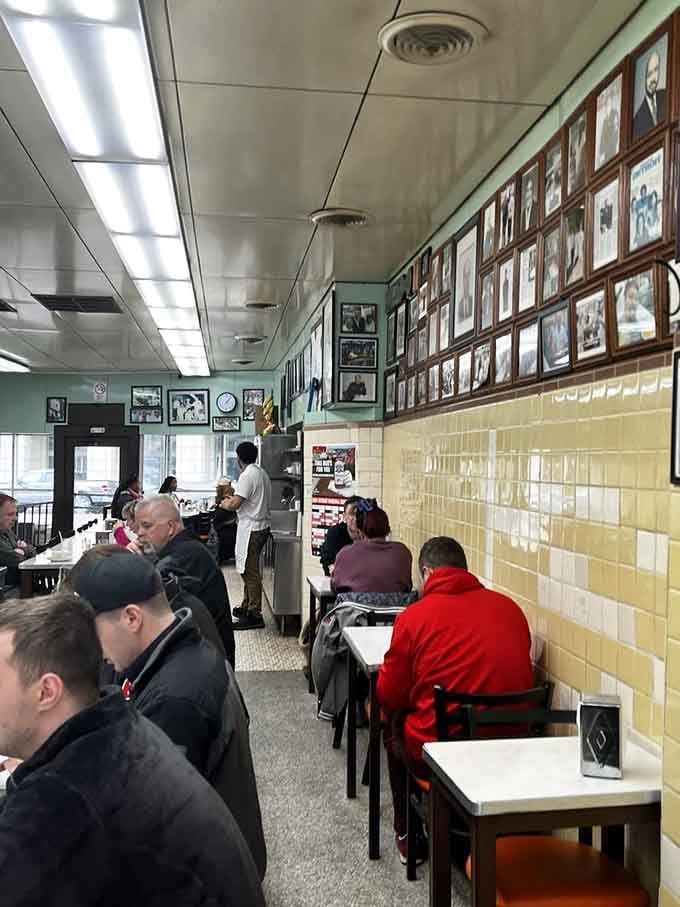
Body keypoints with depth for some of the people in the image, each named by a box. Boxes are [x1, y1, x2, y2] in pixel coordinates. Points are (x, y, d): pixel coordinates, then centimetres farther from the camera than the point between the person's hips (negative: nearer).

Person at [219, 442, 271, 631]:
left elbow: (235, 504, -21)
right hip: (262, 525, 10)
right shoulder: (262, 473, 14)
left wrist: (224, 503, 0)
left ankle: (254, 616, -3)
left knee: (250, 572, -6)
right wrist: (233, 498, 21)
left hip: (251, 528, -10)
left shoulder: (247, 475, -17)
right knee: (249, 570, 19)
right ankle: (247, 607, 28)